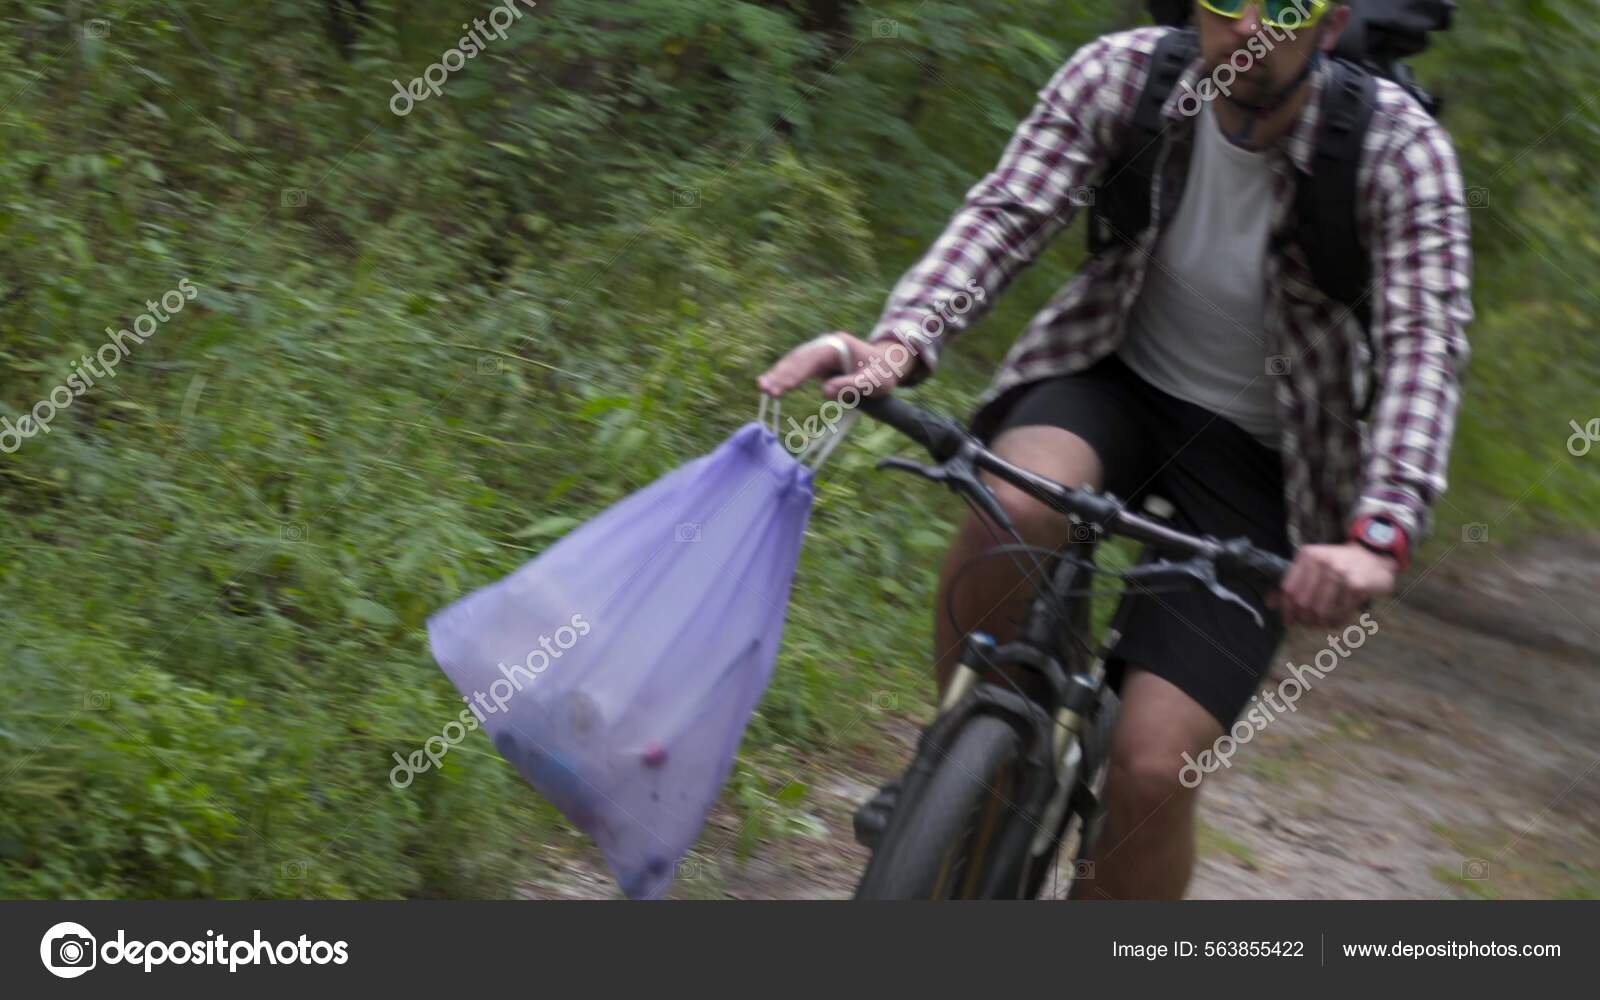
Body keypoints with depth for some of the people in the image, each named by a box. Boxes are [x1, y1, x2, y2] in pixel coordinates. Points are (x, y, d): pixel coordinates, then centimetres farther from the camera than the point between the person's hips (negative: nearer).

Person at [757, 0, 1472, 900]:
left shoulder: (1398, 149, -20)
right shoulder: (1124, 76, -14)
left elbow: (1424, 342, -30)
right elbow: (1008, 213, -22)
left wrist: (1379, 538, -47)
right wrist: (901, 342, -42)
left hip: (1255, 453, -1)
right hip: (1114, 378, 2)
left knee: (1152, 772, -16)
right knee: (1008, 509, -35)